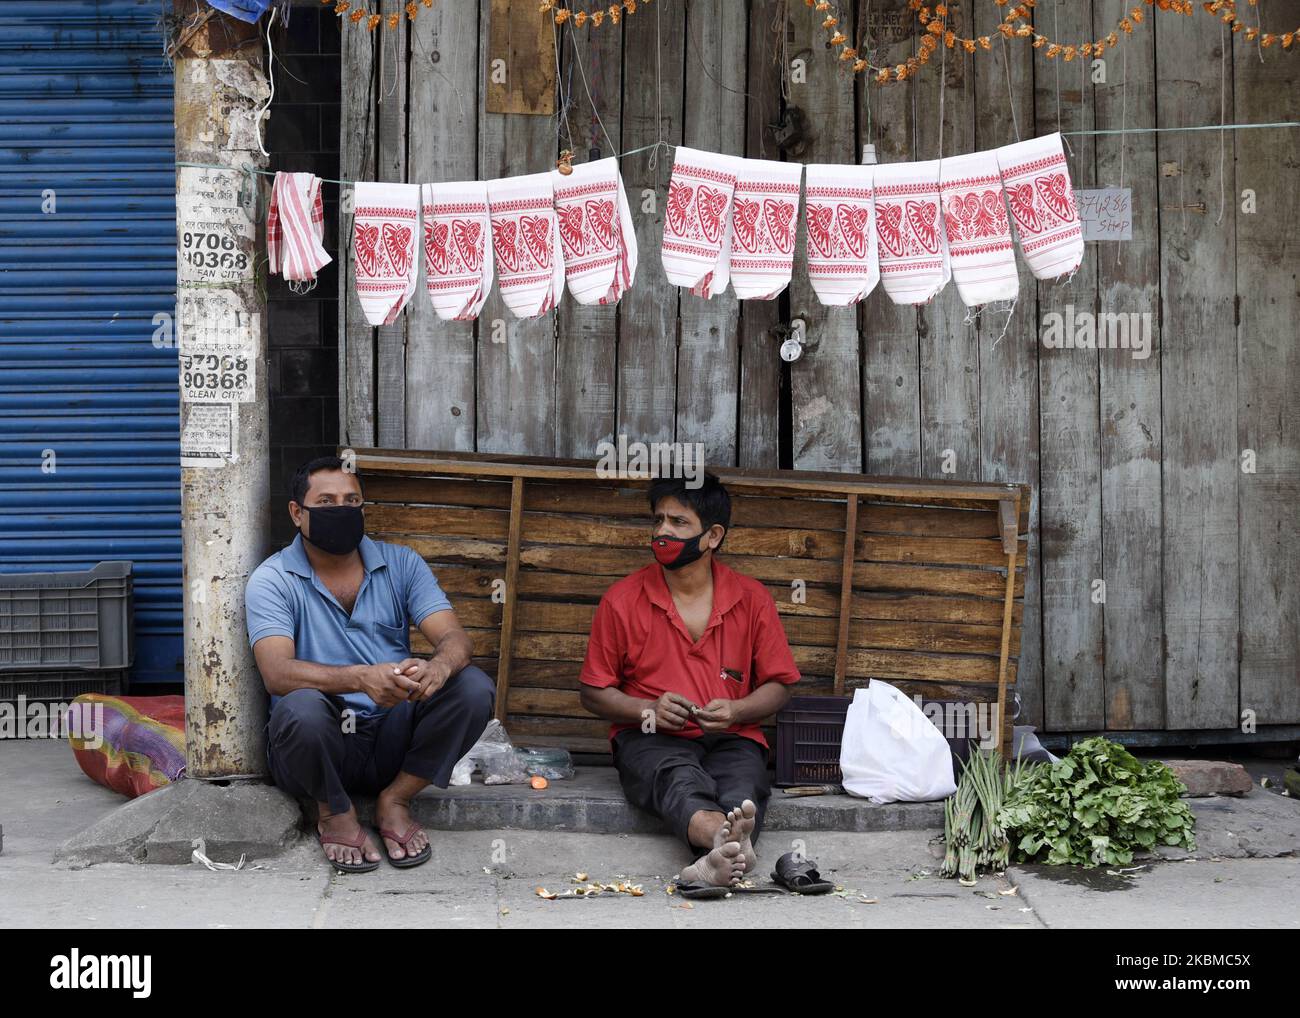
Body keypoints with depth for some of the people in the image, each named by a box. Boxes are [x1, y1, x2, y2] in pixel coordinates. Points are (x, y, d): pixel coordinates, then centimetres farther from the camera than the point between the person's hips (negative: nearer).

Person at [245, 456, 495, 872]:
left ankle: (394, 800, -3)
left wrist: (438, 666, -32)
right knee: (301, 707, -36)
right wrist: (361, 678, -39)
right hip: (323, 744, -3)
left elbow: (456, 639, -6)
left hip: (393, 741, 3)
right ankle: (336, 814, -5)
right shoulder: (271, 581, -5)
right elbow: (277, 673, -21)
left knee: (473, 687, -21)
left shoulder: (400, 564, 6)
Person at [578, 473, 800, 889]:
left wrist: (735, 710, -9)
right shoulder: (622, 600, 6)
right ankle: (729, 843, -70)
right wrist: (648, 709, -10)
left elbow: (778, 686, 13)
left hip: (730, 739, 2)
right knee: (679, 779, -38)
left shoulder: (752, 600, 9)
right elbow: (594, 692, 10)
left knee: (743, 789, -35)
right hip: (651, 740, -2)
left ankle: (717, 859, -65)